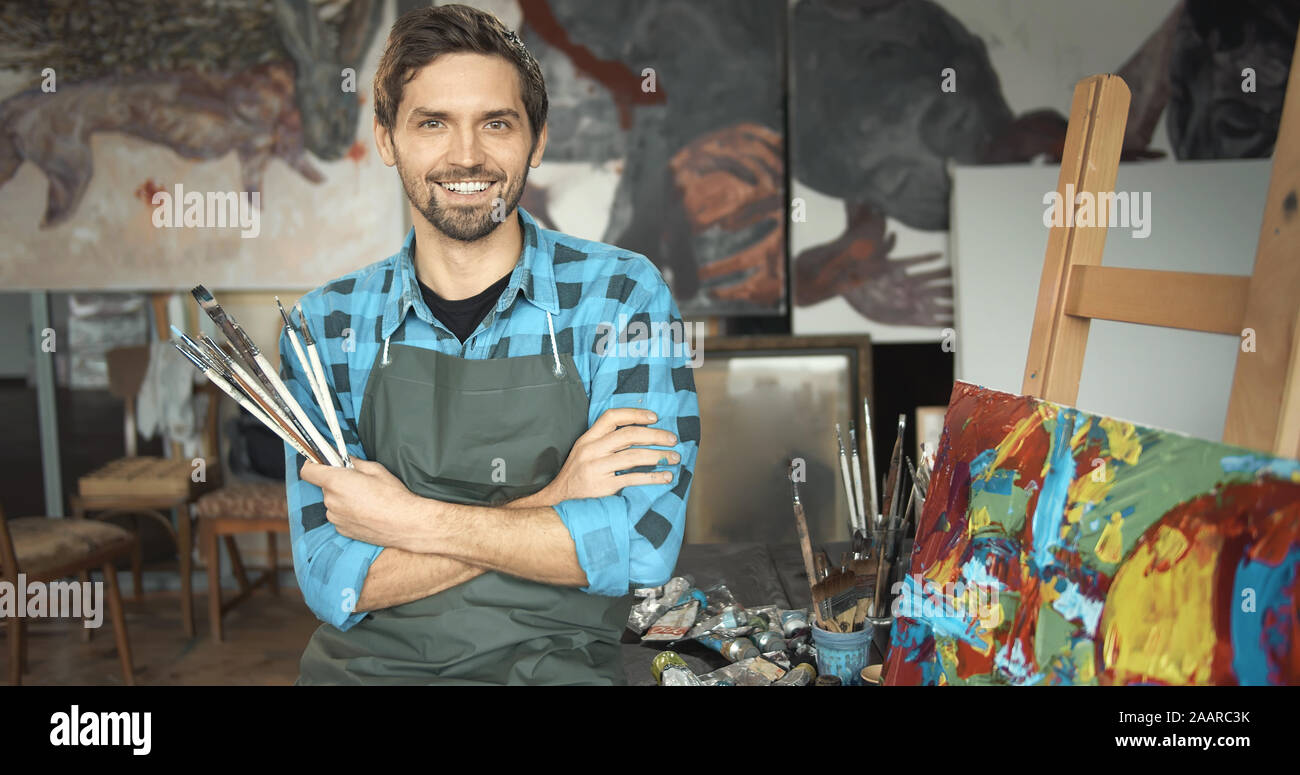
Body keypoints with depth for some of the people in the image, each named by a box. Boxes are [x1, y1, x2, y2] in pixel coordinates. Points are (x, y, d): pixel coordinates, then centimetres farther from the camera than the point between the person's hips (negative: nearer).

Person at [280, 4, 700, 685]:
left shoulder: (621, 296, -3)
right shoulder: (328, 324, 2)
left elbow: (644, 546, -12)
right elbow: (332, 582, -6)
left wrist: (409, 521, -12)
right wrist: (549, 505, -14)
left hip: (556, 667, -2)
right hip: (364, 666, 2)